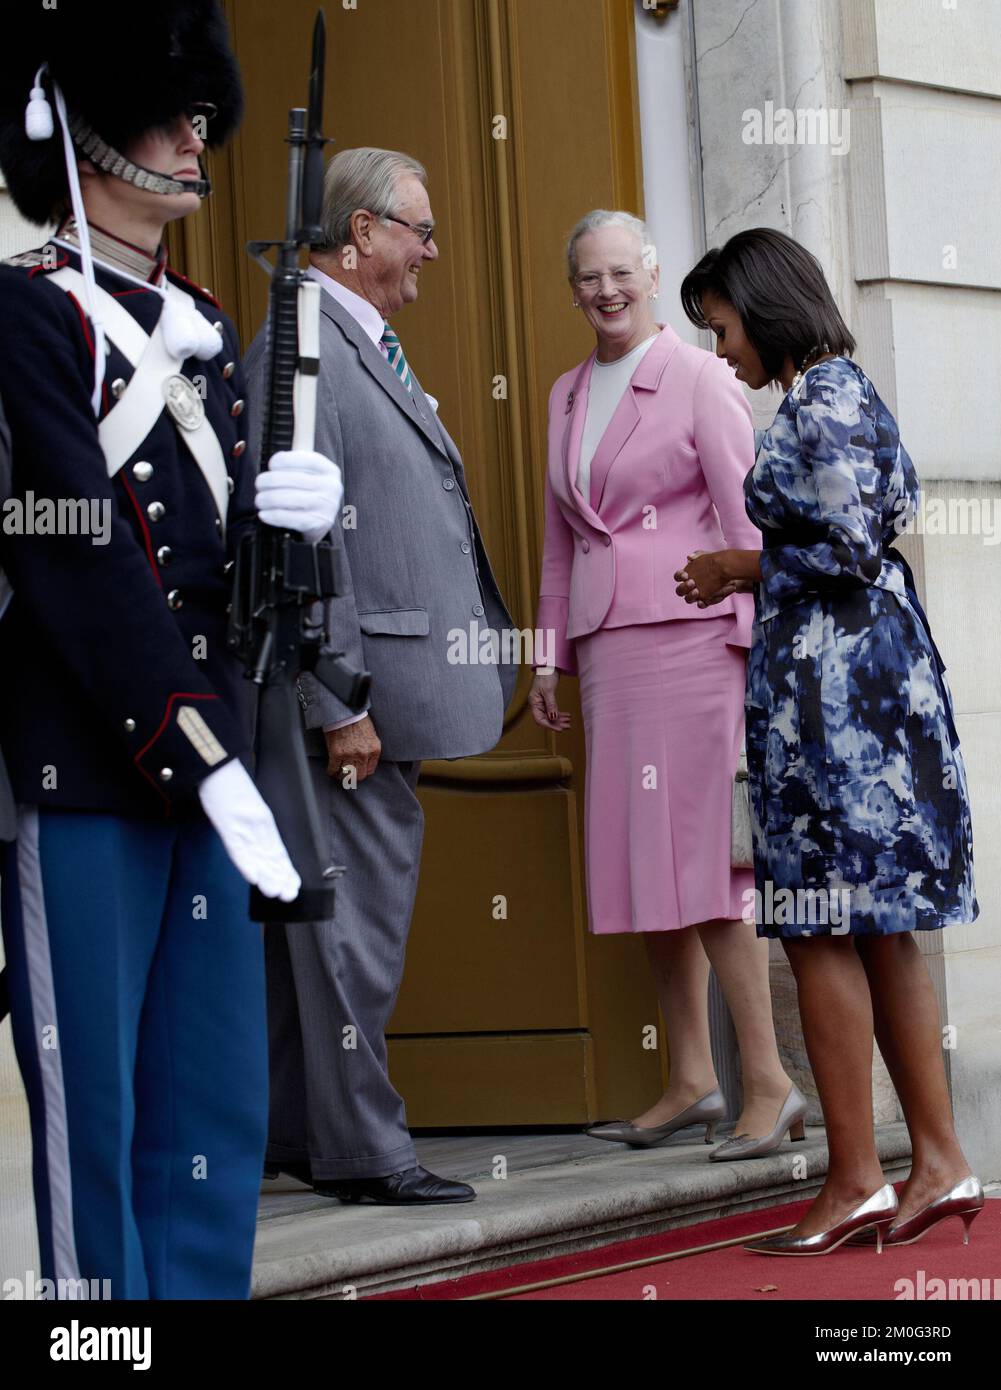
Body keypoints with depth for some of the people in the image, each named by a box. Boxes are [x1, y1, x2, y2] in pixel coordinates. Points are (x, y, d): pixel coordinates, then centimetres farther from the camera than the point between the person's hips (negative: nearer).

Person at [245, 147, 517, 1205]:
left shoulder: (365, 346, 19)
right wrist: (339, 707, -21)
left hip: (391, 690, 10)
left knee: (320, 910, 13)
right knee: (356, 913, -4)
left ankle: (291, 1131, 20)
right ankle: (358, 1147, 2)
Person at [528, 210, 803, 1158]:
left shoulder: (697, 378, -1)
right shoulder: (567, 395, 17)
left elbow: (745, 516, -6)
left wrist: (755, 640, -13)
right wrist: (549, 656, 18)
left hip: (688, 634, -6)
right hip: (604, 646, 6)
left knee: (700, 856, -10)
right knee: (639, 861, 4)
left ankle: (769, 1084, -6)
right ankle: (691, 1081, 10)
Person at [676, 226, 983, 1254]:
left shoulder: (823, 400, -13)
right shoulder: (837, 391, 16)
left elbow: (851, 551, -19)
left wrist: (744, 566, -5)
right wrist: (749, 575, 14)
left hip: (835, 679, -10)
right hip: (859, 674, 10)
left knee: (822, 932, -6)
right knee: (875, 930, 10)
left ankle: (855, 1181, -3)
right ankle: (939, 1164, 12)